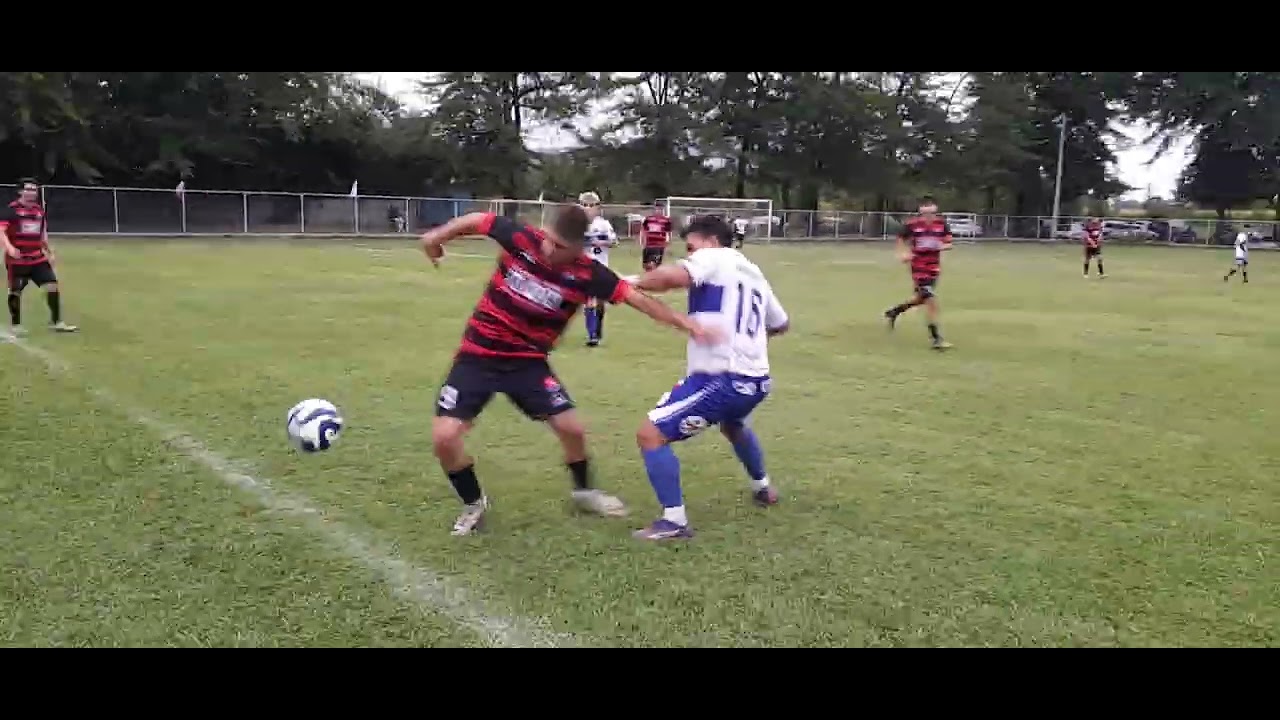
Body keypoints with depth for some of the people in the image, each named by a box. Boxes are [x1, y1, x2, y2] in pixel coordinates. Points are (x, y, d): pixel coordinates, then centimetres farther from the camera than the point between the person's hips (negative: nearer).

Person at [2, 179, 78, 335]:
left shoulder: (39, 210, 10)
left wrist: (49, 252, 19)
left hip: (38, 258, 5)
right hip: (17, 259, -5)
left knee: (52, 285, -3)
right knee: (15, 292, 5)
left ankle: (56, 322, 3)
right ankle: (15, 326, 19)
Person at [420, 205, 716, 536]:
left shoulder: (586, 273, -17)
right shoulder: (520, 238, -17)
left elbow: (636, 298, -17)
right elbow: (479, 220, 0)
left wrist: (684, 322, -23)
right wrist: (437, 236, 12)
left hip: (529, 360, 1)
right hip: (478, 356, -1)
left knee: (571, 428, -4)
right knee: (444, 437, -12)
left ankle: (584, 490, 29)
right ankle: (473, 503, 15)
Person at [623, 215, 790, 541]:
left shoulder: (713, 258, -3)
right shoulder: (754, 273, 21)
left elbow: (672, 276, -24)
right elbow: (781, 324, 34)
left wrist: (631, 284, -8)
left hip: (721, 378, -9)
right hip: (756, 380, 9)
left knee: (650, 434, -5)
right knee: (732, 424, 41)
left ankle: (674, 520, -8)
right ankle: (762, 488, 56)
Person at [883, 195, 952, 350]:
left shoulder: (942, 223, -4)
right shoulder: (912, 224, -10)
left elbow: (948, 244, 0)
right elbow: (902, 239, 6)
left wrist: (941, 246, -21)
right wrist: (903, 253, -10)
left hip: (934, 266, 5)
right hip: (919, 266, -5)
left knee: (921, 298, 18)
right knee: (931, 300, -11)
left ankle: (894, 311, 43)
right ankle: (936, 339, -3)